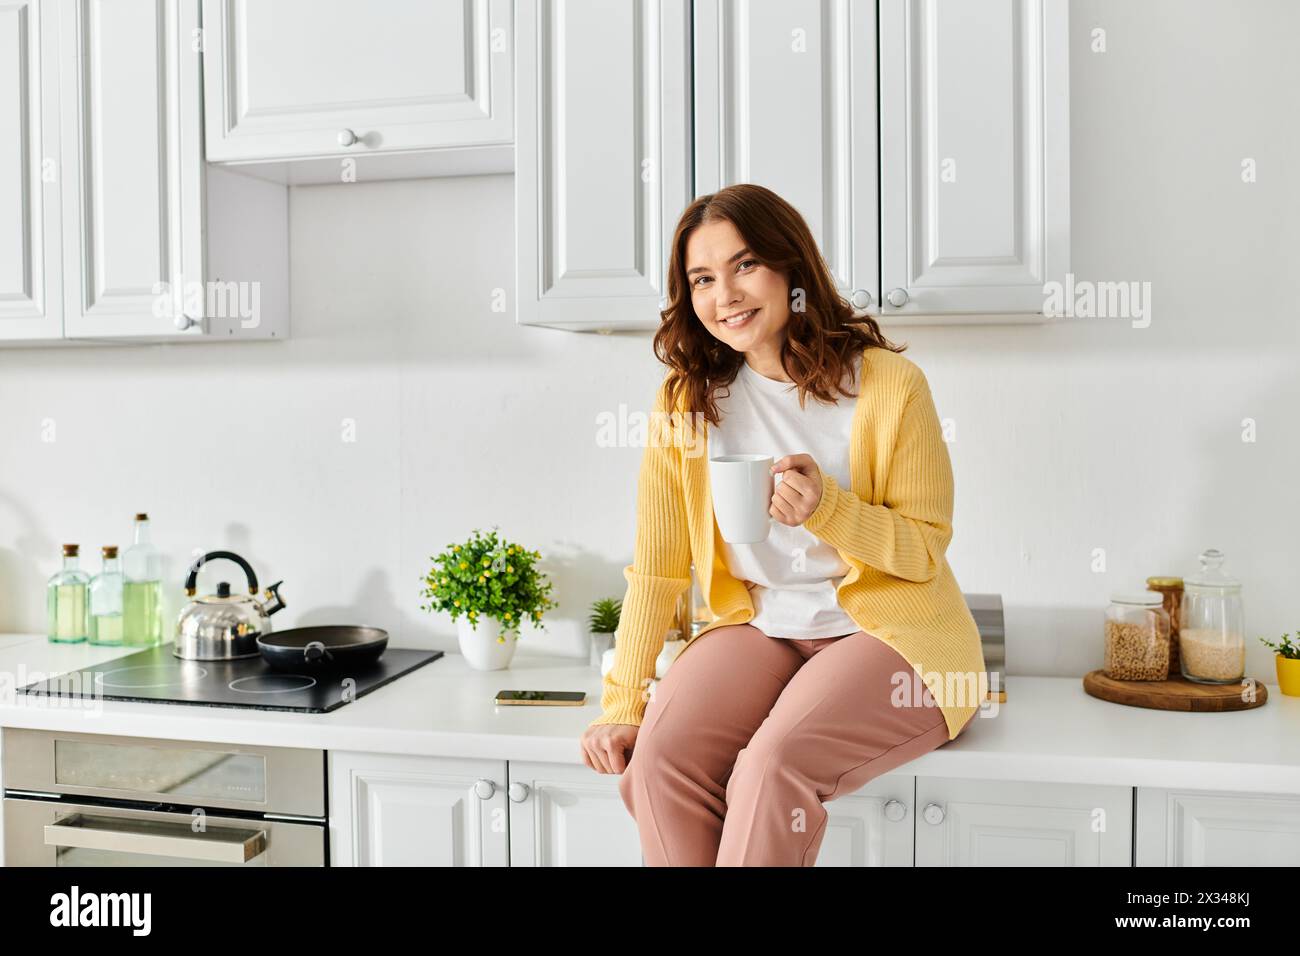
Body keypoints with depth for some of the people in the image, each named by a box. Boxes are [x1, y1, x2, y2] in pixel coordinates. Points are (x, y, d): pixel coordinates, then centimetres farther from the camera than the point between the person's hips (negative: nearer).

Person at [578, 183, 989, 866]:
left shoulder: (890, 385, -9)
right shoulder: (686, 399, 0)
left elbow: (927, 549, -5)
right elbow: (657, 567, -1)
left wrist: (829, 508, -24)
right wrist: (620, 705, -9)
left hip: (887, 631, -3)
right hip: (763, 627, 3)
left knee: (773, 764, -30)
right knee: (658, 757, -24)